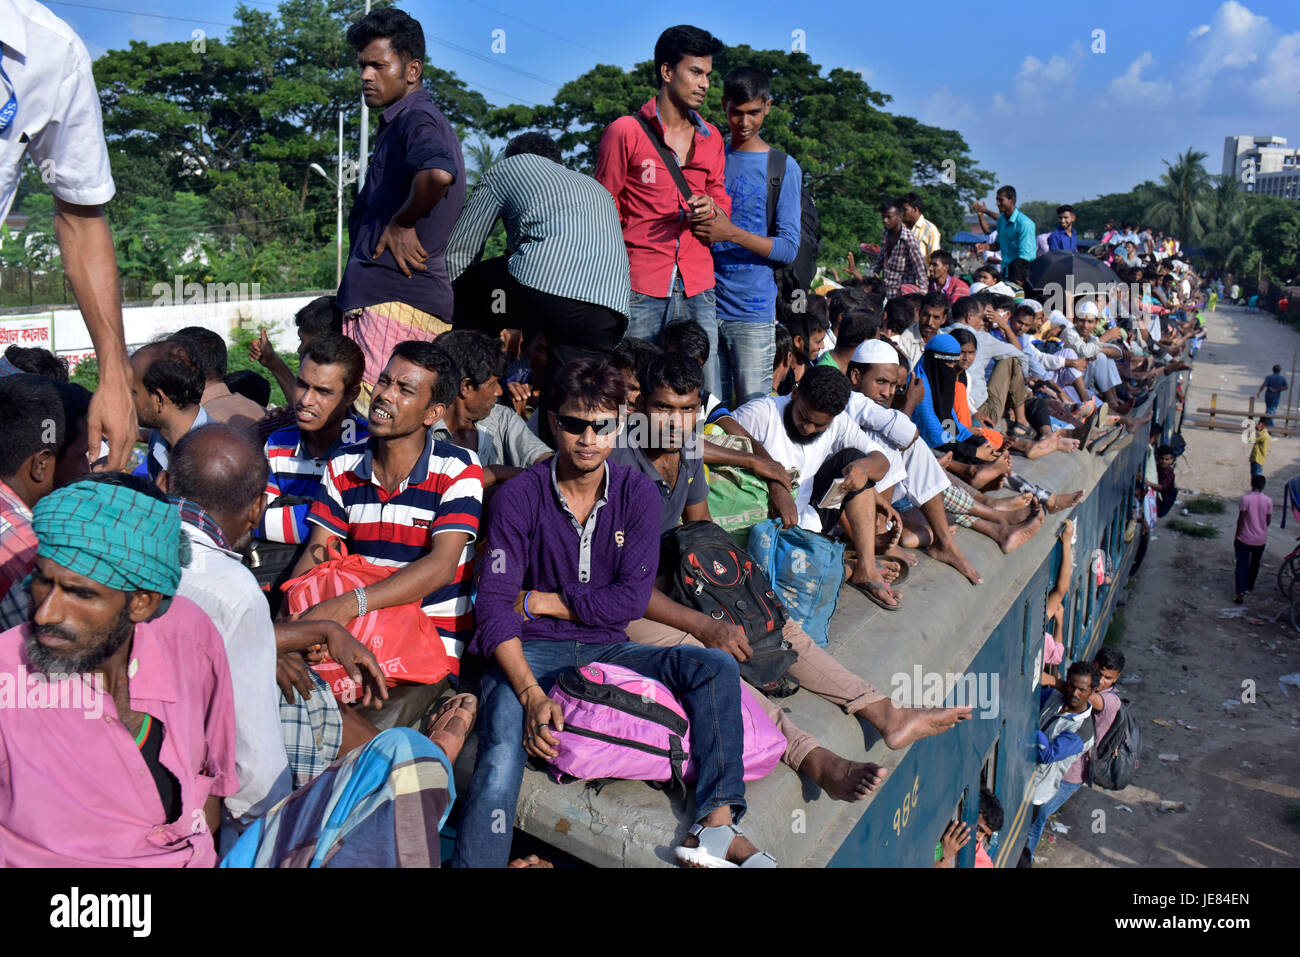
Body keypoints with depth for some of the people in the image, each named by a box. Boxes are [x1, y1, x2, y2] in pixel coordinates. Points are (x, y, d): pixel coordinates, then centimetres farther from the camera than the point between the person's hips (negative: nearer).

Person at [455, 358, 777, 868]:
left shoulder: (638, 494, 3)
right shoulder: (519, 496, -4)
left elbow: (630, 600, -5)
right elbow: (494, 605, -12)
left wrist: (538, 601, -7)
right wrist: (532, 694, -26)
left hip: (607, 648, 3)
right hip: (530, 652, -2)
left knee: (716, 666, -19)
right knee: (503, 754, -32)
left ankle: (715, 822, -29)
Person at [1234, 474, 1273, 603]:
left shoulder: (1246, 498, -15)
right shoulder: (1268, 501, -6)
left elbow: (1241, 519, -12)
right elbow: (1268, 521, 2)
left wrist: (1236, 536, -3)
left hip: (1244, 539, -3)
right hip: (1260, 539, 3)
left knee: (1242, 565, -2)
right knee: (1255, 564, 22)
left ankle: (1241, 592, -14)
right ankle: (1249, 586, 38)